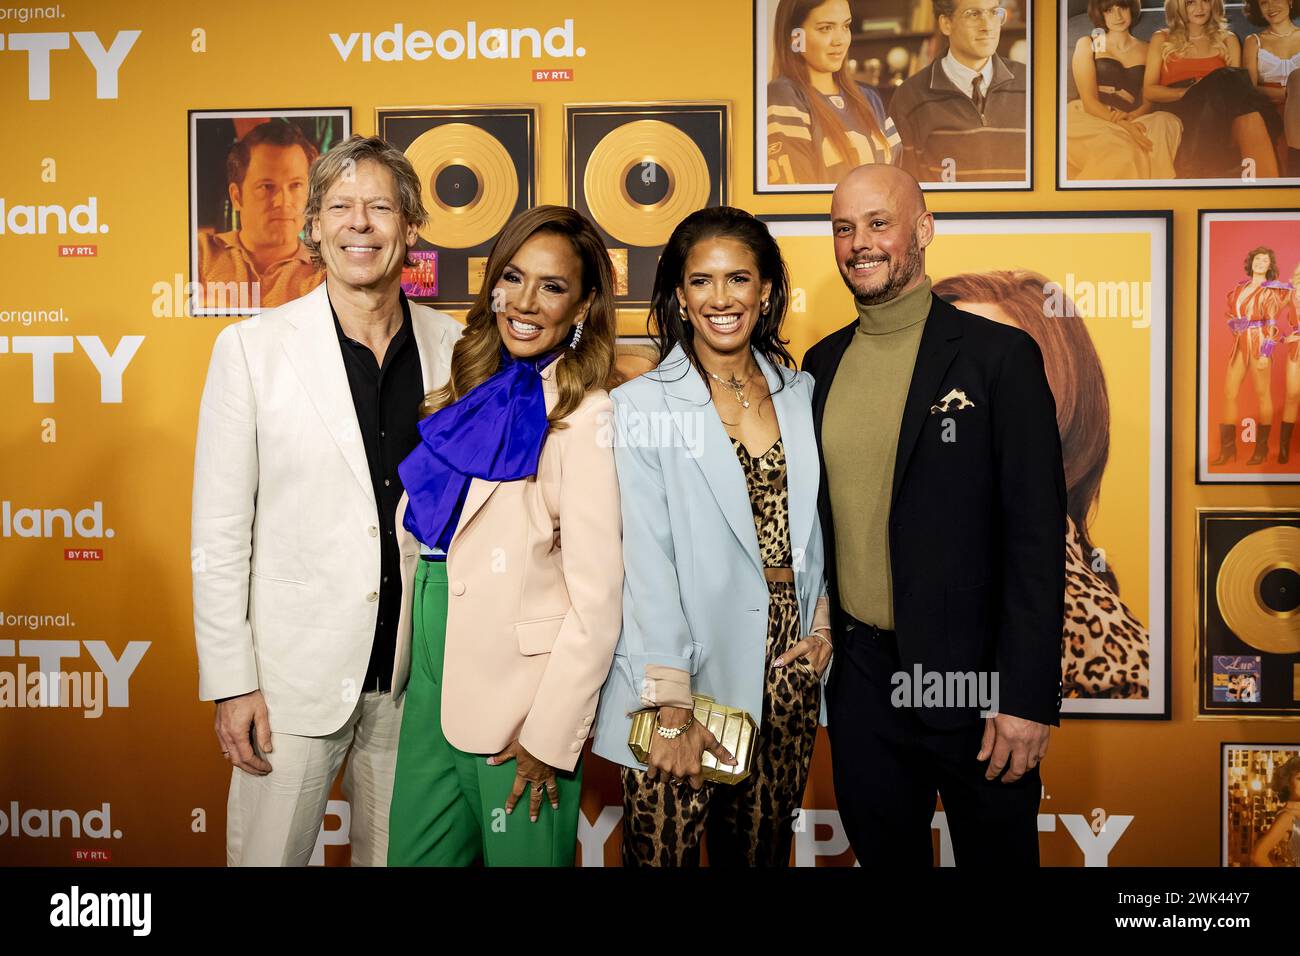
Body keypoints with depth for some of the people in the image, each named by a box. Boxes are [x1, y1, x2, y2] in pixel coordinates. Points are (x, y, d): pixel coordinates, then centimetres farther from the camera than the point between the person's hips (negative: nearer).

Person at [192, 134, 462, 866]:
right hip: (297, 673, -2)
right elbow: (220, 530, -4)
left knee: (401, 852, 17)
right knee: (268, 852, 9)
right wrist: (231, 681, -7)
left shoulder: (454, 347, 1)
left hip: (420, 671, 3)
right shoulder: (253, 348, -5)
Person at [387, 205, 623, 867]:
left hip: (517, 695, -6)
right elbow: (418, 542, 11)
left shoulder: (586, 415, -14)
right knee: (415, 854, 18)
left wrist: (551, 738, -15)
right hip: (433, 677, 7)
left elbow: (596, 597, -17)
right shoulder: (471, 394, 7)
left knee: (517, 853, 12)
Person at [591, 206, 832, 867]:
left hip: (788, 670, 4)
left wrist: (822, 621, 3)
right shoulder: (642, 405, -6)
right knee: (664, 854, 5)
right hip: (686, 673, -3)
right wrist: (672, 704, -16)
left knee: (762, 852, 15)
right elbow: (646, 560, -12)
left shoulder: (801, 395, 7)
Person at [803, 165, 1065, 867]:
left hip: (970, 677, -4)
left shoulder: (1001, 356, -9)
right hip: (857, 671, 4)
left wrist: (1028, 697, -14)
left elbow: (1037, 536, -12)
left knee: (995, 853, 15)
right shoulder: (822, 363, 6)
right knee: (881, 851, 19)